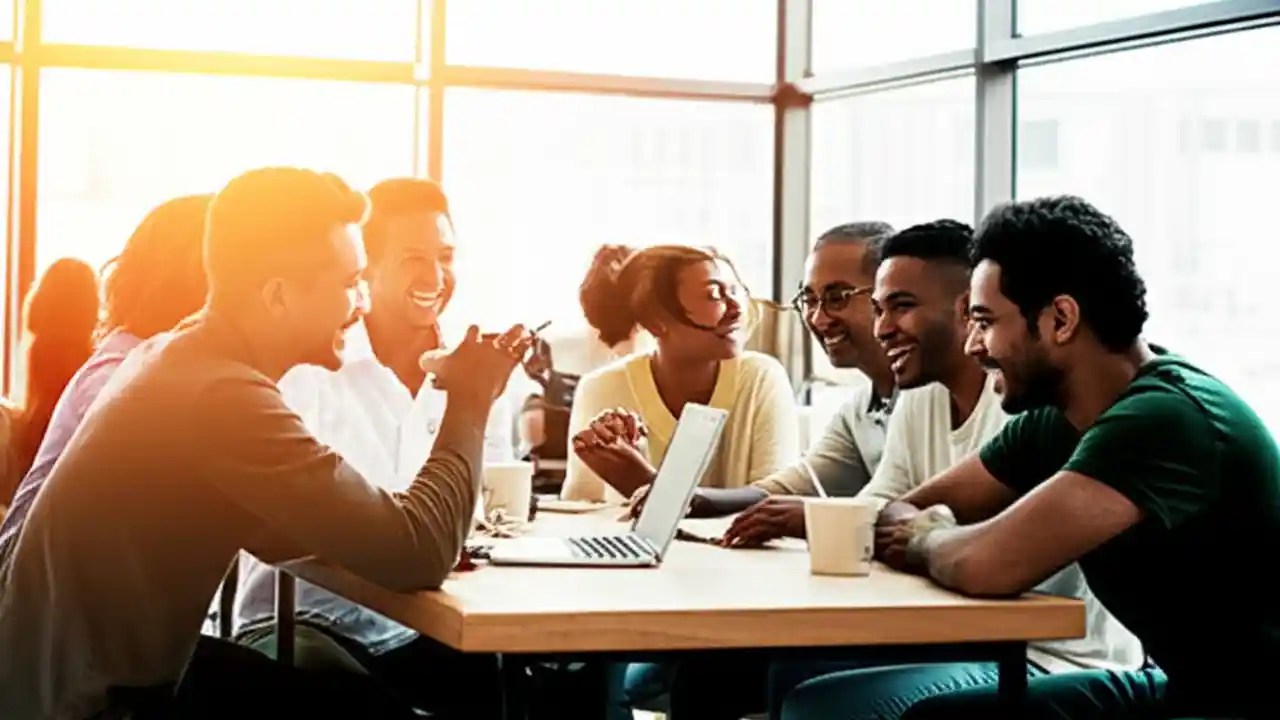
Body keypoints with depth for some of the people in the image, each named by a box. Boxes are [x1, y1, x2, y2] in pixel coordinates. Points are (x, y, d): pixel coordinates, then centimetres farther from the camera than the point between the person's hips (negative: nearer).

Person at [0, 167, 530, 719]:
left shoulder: (181, 353, 3)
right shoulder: (219, 394, -27)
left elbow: (276, 536, 9)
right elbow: (417, 557, -27)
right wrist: (469, 404, -12)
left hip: (117, 663, 9)